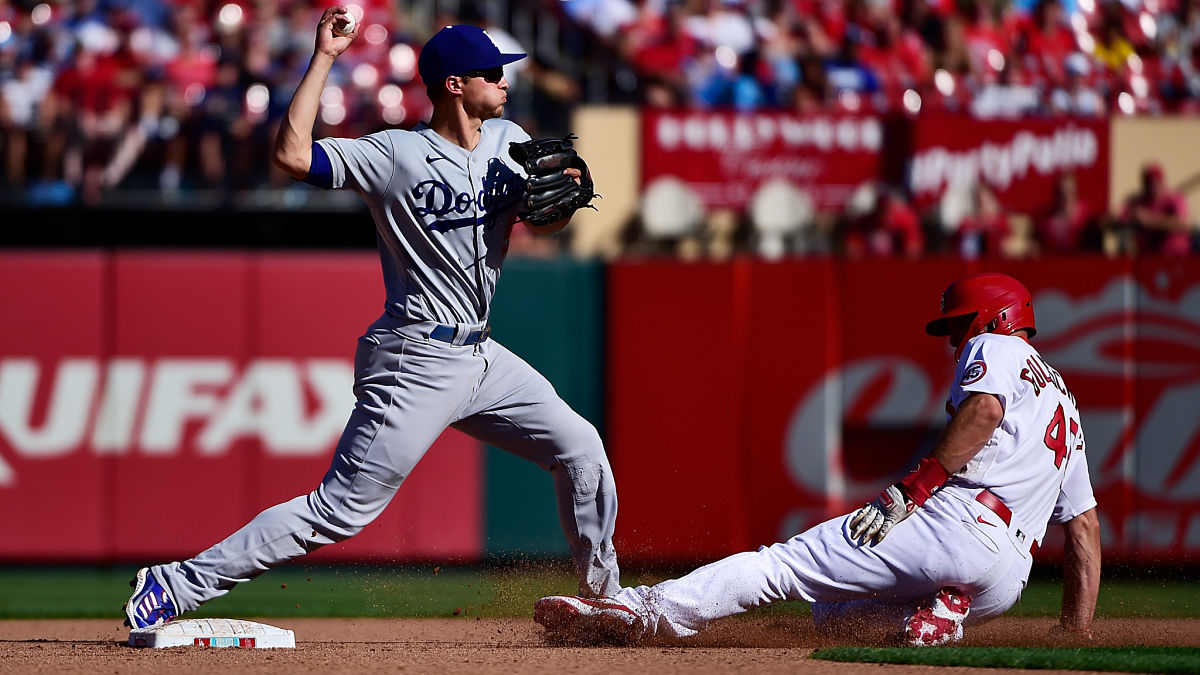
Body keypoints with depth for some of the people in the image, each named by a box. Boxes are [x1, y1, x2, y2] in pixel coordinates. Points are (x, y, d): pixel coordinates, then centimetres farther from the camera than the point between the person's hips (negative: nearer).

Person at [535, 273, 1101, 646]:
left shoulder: (994, 348, 11)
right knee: (830, 612, 20)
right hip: (1007, 583, 8)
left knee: (781, 565, -9)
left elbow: (984, 409, -14)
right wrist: (1075, 638, 28)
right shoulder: (1065, 404, 36)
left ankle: (647, 611, -24)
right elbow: (1085, 525, 31)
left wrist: (909, 491, -17)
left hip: (958, 523, -8)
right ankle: (934, 617, -7)